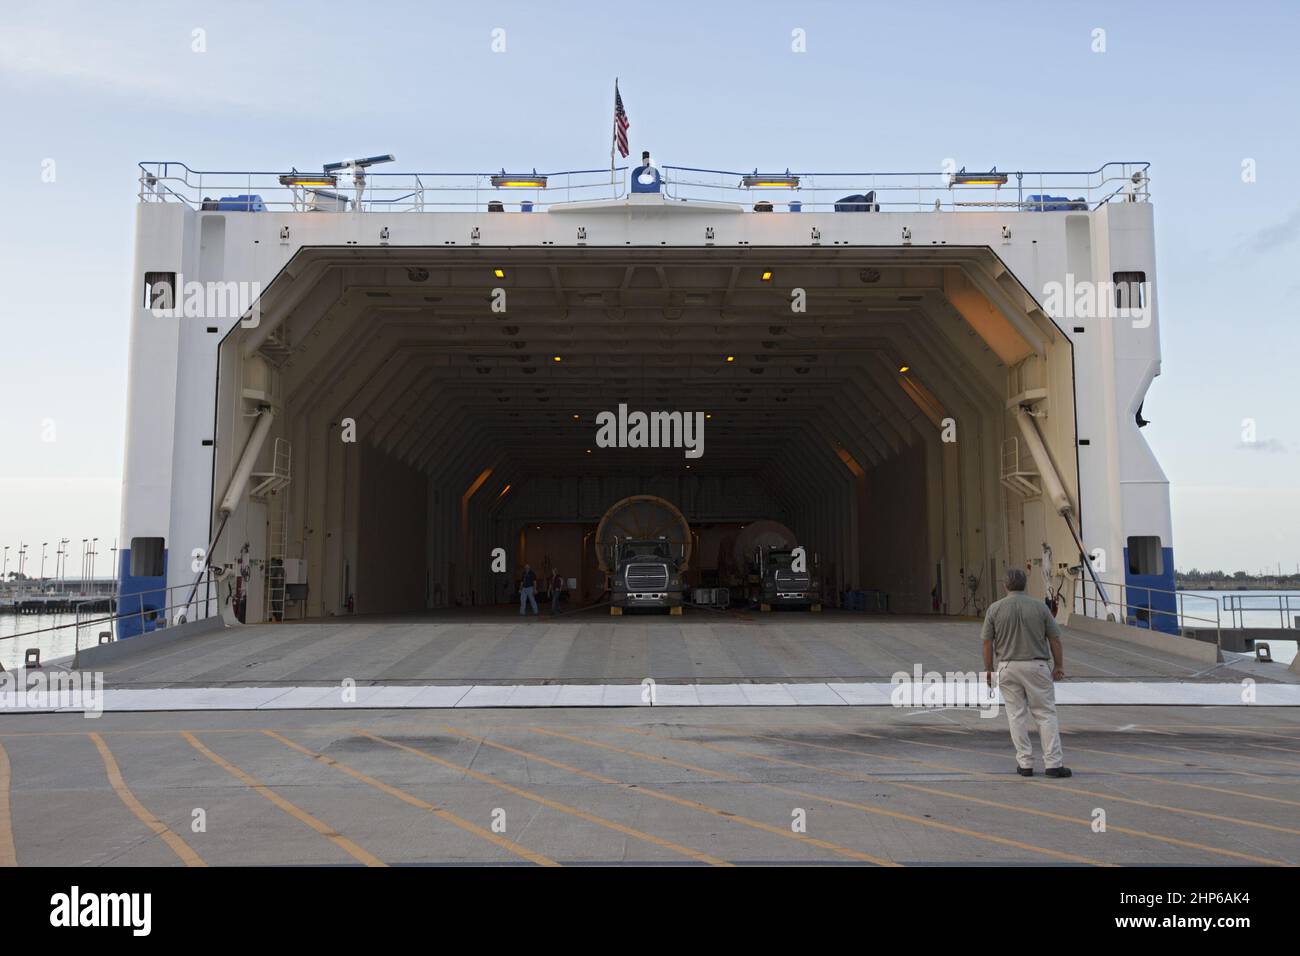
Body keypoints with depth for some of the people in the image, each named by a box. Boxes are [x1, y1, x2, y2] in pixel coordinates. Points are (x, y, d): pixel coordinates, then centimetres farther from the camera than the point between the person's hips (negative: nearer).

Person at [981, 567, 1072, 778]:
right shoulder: (1039, 606, -2)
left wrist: (988, 669, 9)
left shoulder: (995, 608, -3)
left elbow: (987, 642, -1)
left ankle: (1025, 763, 7)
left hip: (1008, 667, 0)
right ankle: (1054, 763, 0)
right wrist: (1059, 665, 12)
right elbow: (1054, 639, 2)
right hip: (1037, 666, 0)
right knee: (1046, 714, 4)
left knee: (1017, 716, 6)